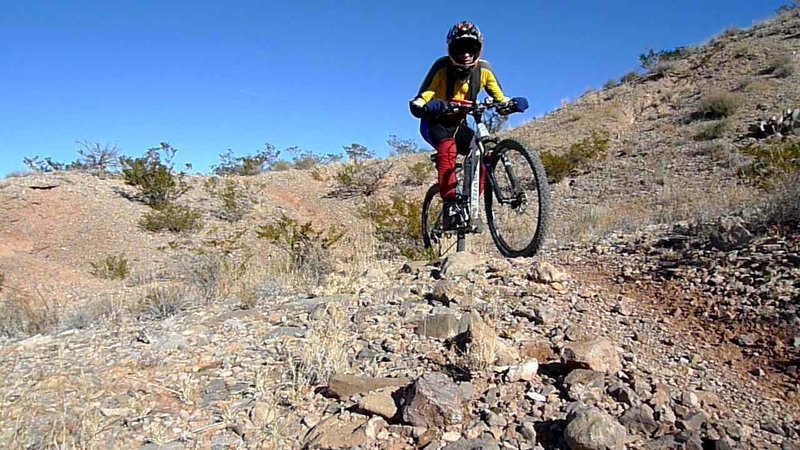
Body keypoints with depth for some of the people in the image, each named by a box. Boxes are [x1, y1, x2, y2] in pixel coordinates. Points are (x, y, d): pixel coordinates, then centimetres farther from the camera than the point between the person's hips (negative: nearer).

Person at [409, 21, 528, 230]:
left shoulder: (483, 70, -11)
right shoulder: (442, 67, -22)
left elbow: (501, 100, -9)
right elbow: (416, 104, -28)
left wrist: (513, 103, -33)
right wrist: (429, 107, -51)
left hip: (458, 124, 4)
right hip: (434, 123, -4)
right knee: (448, 146, -36)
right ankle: (450, 204, -35)